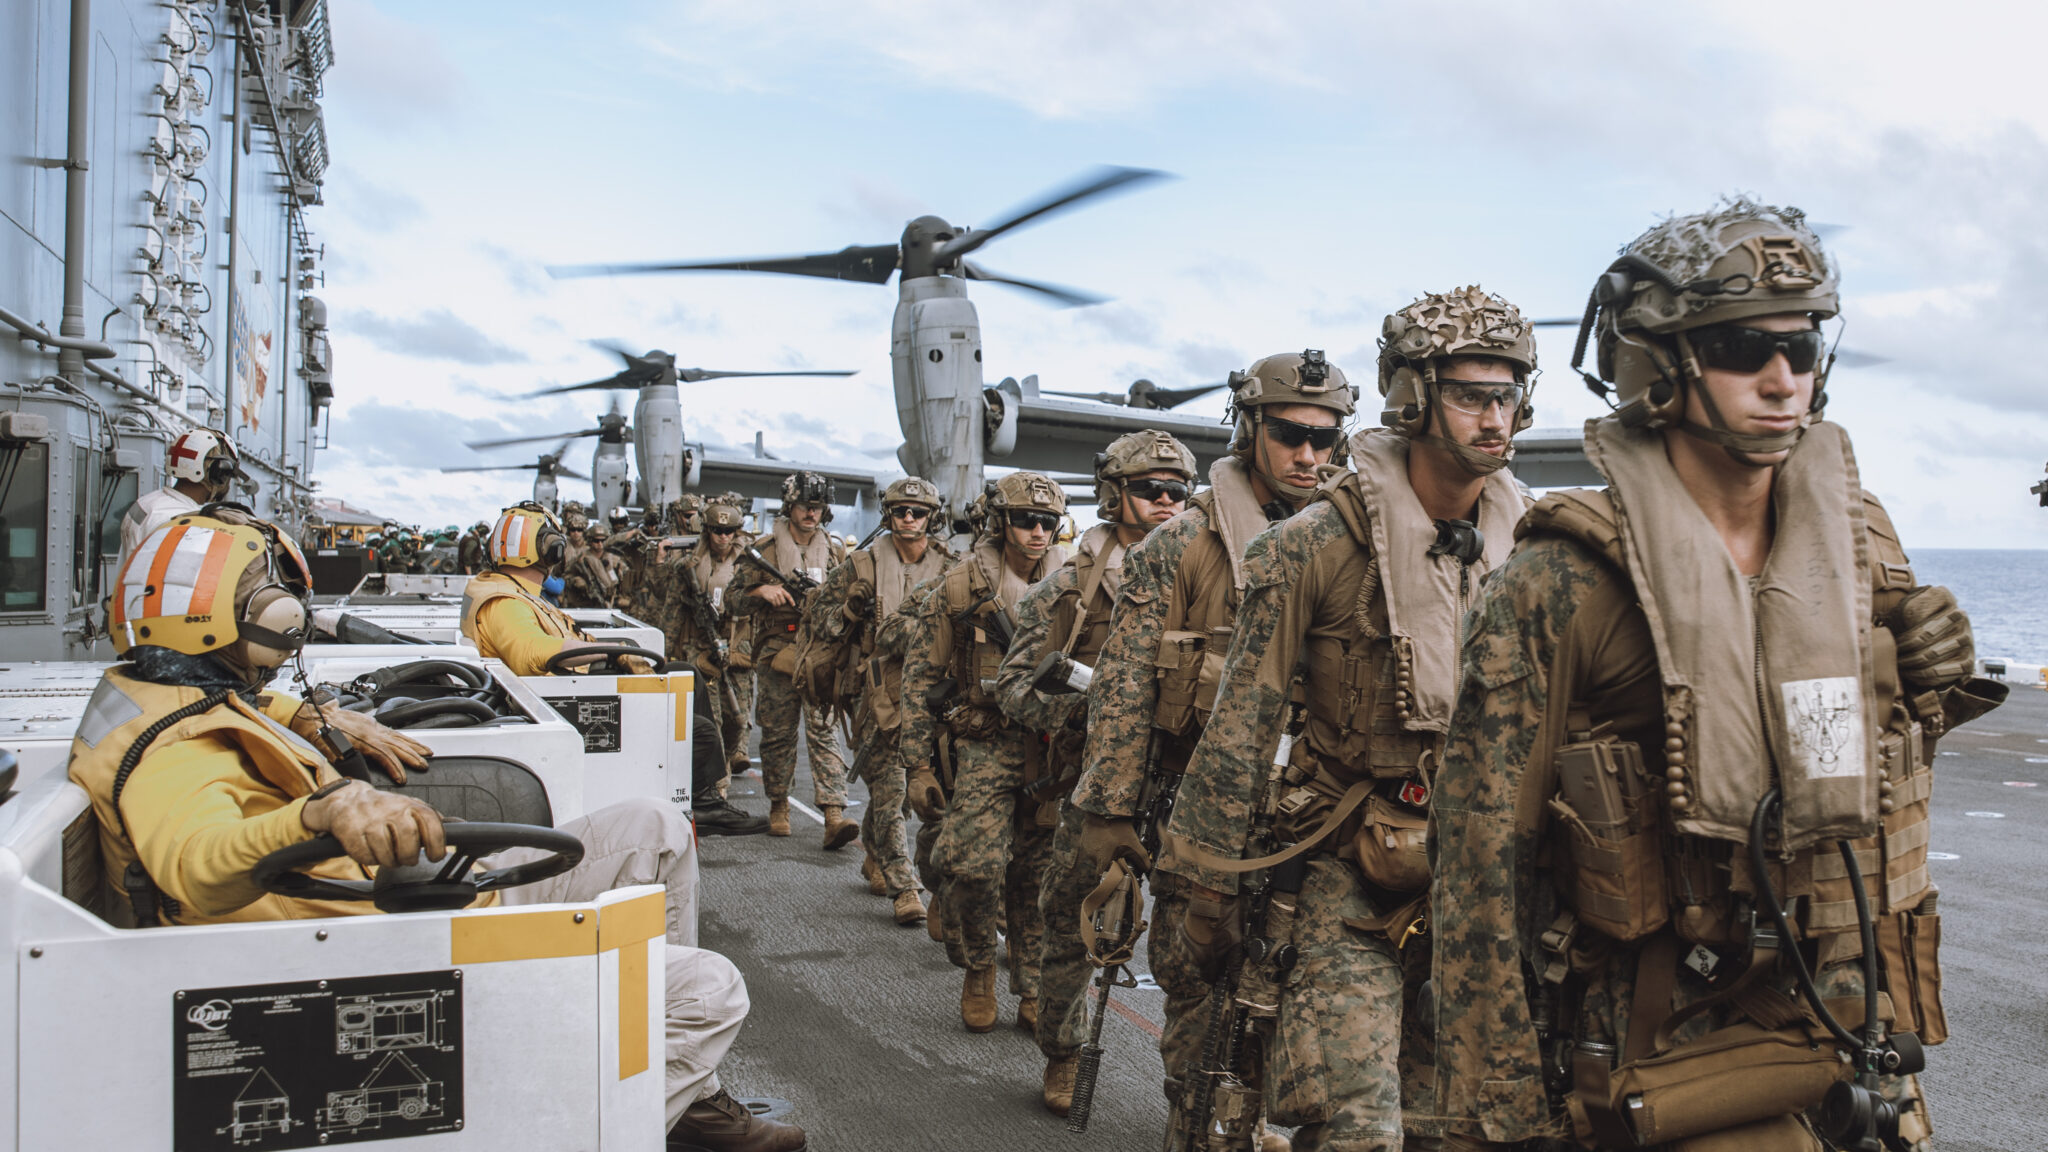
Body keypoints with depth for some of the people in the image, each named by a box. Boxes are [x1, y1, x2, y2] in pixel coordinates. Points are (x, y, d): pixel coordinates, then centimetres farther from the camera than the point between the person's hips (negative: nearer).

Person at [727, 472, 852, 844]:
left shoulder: (836, 551, 9)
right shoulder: (764, 551, 4)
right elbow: (733, 599, 6)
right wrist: (761, 591, -14)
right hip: (777, 655, 0)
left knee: (822, 731, -9)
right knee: (777, 733, 9)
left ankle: (834, 814, -17)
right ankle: (778, 804, 27)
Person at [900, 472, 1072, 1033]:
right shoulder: (959, 588, -2)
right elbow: (920, 679, -1)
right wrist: (918, 766, -6)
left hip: (1053, 747, 3)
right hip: (984, 744, -2)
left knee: (1037, 873, 5)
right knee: (976, 864, -15)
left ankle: (1032, 991, 21)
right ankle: (978, 970, 12)